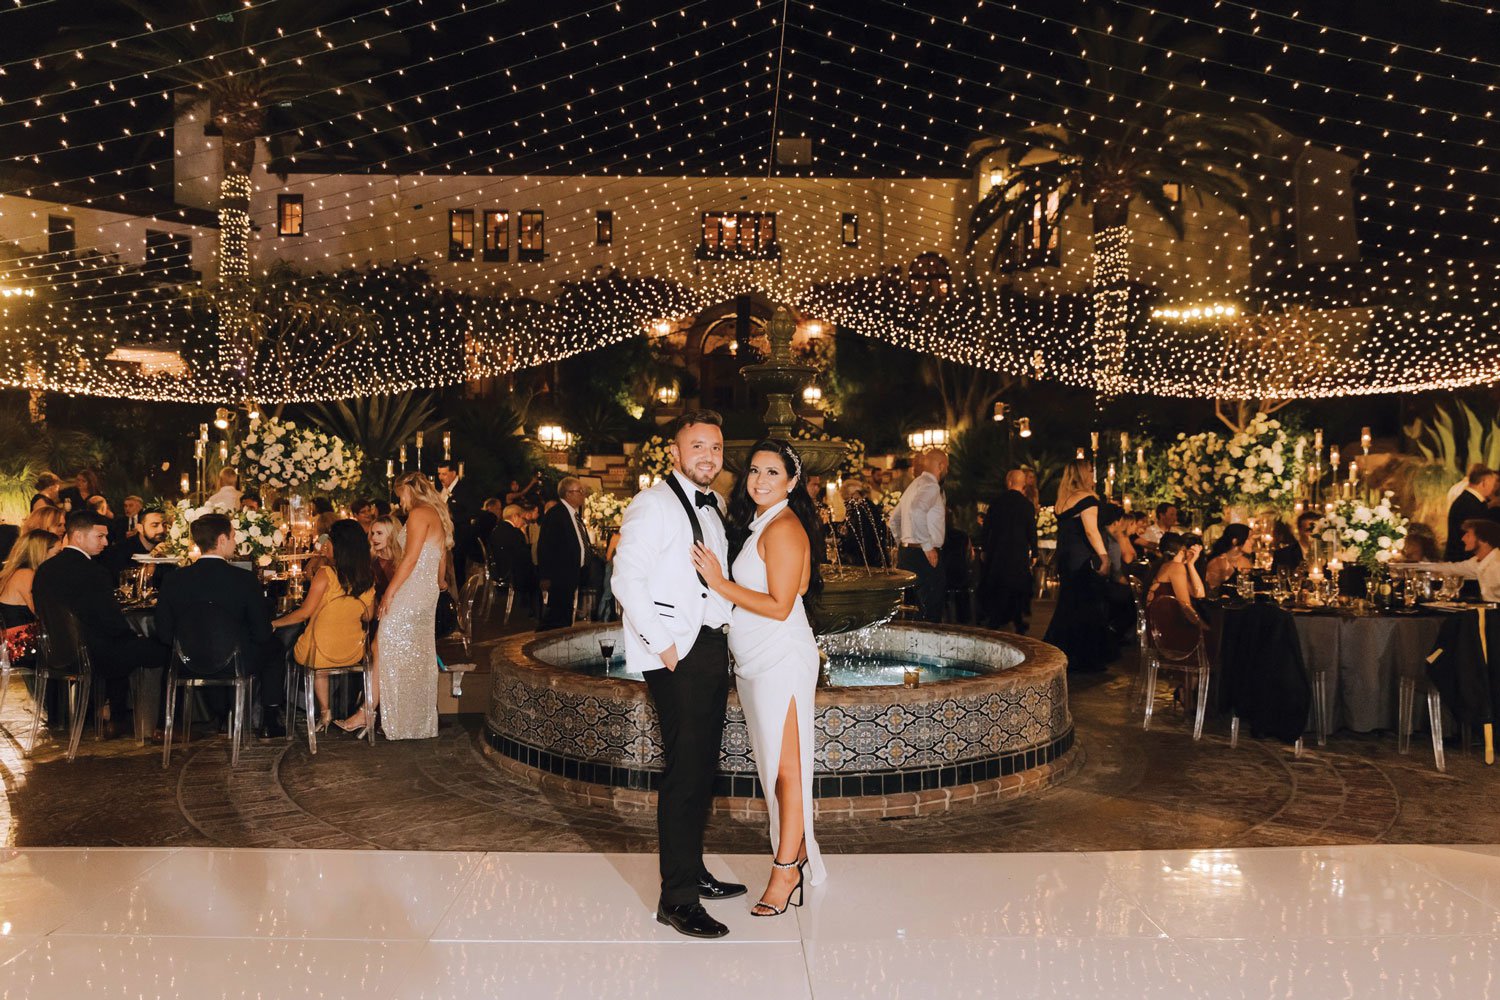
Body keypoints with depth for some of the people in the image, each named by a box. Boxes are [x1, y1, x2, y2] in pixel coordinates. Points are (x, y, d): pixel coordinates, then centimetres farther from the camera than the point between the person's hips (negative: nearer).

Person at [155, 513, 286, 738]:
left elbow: (164, 635, -3)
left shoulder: (172, 581, -9)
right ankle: (269, 722, 27)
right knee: (275, 647, 26)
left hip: (190, 666, 4)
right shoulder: (244, 579, -19)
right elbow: (262, 633, -13)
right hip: (237, 665, -4)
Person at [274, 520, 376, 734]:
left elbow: (305, 612, -13)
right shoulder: (369, 578, -2)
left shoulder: (326, 573, -16)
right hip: (354, 652, 4)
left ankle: (324, 711, 22)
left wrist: (274, 624, -1)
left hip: (321, 652, -4)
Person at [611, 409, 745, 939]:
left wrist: (727, 628, 12)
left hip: (713, 647, 9)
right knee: (684, 770, -8)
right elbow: (627, 580, -16)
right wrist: (662, 643, -17)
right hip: (677, 655, -8)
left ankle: (693, 872, 27)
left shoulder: (711, 506, 18)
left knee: (703, 767, 14)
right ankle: (677, 897, 0)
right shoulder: (654, 504, -9)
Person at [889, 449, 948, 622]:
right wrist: (927, 546, -23)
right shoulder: (930, 485, -10)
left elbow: (894, 518, 28)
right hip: (924, 556, -10)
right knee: (931, 613, -10)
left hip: (907, 553, 10)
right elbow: (916, 511, -29)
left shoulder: (915, 485, 20)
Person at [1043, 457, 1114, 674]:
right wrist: (1104, 556, -22)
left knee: (1067, 606, 15)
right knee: (1088, 606, -2)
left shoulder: (1063, 500, 13)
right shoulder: (1087, 498, -11)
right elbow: (1091, 531, -20)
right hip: (1083, 560, -8)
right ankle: (1084, 660, 0)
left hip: (1065, 558, 9)